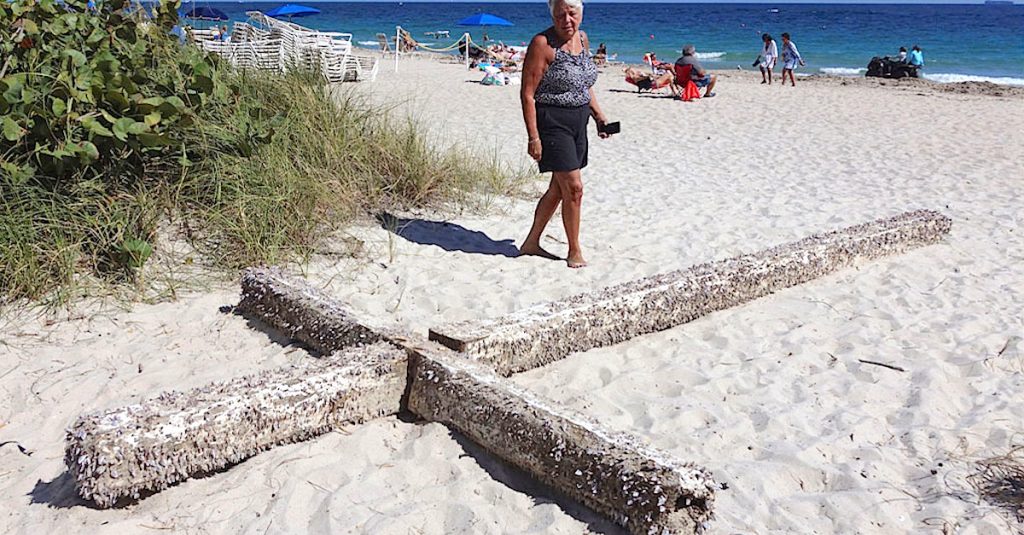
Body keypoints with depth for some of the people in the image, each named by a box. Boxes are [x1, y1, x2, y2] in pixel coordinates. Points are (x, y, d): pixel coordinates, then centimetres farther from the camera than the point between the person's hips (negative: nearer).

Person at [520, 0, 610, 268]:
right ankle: (574, 252, 8)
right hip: (552, 122, -8)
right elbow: (527, 94, -16)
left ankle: (531, 243, 27)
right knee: (574, 187, -8)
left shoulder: (582, 38, 9)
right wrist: (533, 137, -20)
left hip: (577, 123, 8)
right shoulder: (542, 44, -14)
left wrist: (599, 115, 12)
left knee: (558, 188, 13)